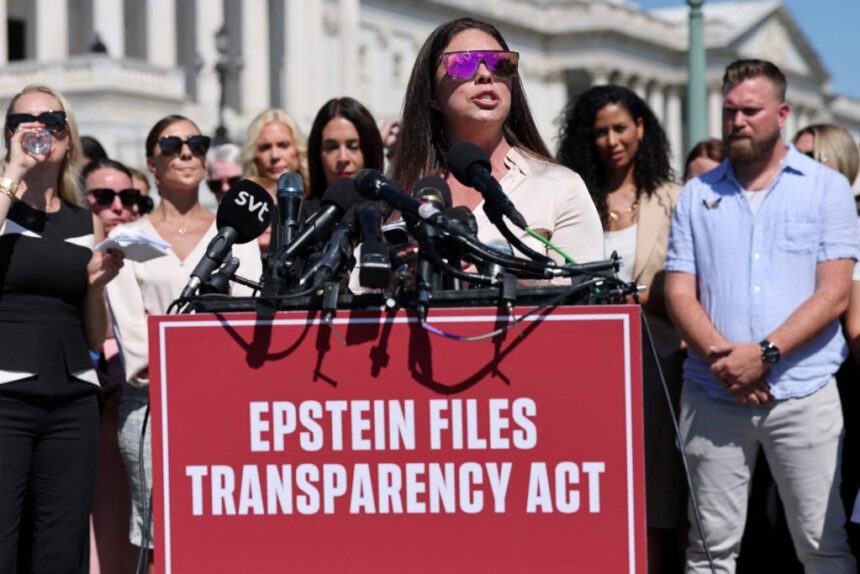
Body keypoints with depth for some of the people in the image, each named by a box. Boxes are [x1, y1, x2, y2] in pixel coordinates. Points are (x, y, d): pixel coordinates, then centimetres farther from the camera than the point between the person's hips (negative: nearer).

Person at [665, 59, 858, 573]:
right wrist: (722, 357, -12)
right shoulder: (697, 196, 13)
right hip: (713, 396, 2)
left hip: (803, 393, -2)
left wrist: (763, 354, -14)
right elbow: (679, 293, 6)